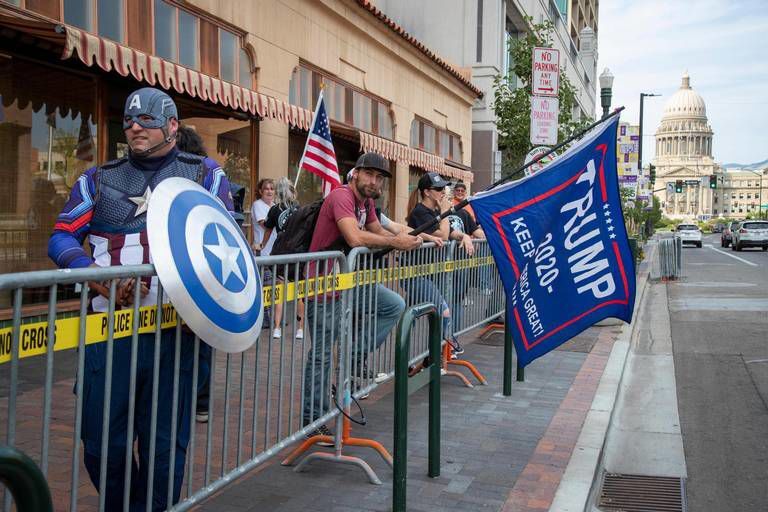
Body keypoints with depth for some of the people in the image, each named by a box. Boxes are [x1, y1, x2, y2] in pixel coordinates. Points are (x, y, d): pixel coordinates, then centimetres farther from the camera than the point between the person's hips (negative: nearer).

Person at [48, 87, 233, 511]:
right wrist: (99, 279, -14)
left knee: (166, 445, 6)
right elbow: (62, 237, 6)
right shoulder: (98, 179, 13)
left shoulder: (206, 176, 10)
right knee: (101, 444, 6)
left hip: (175, 330, -1)